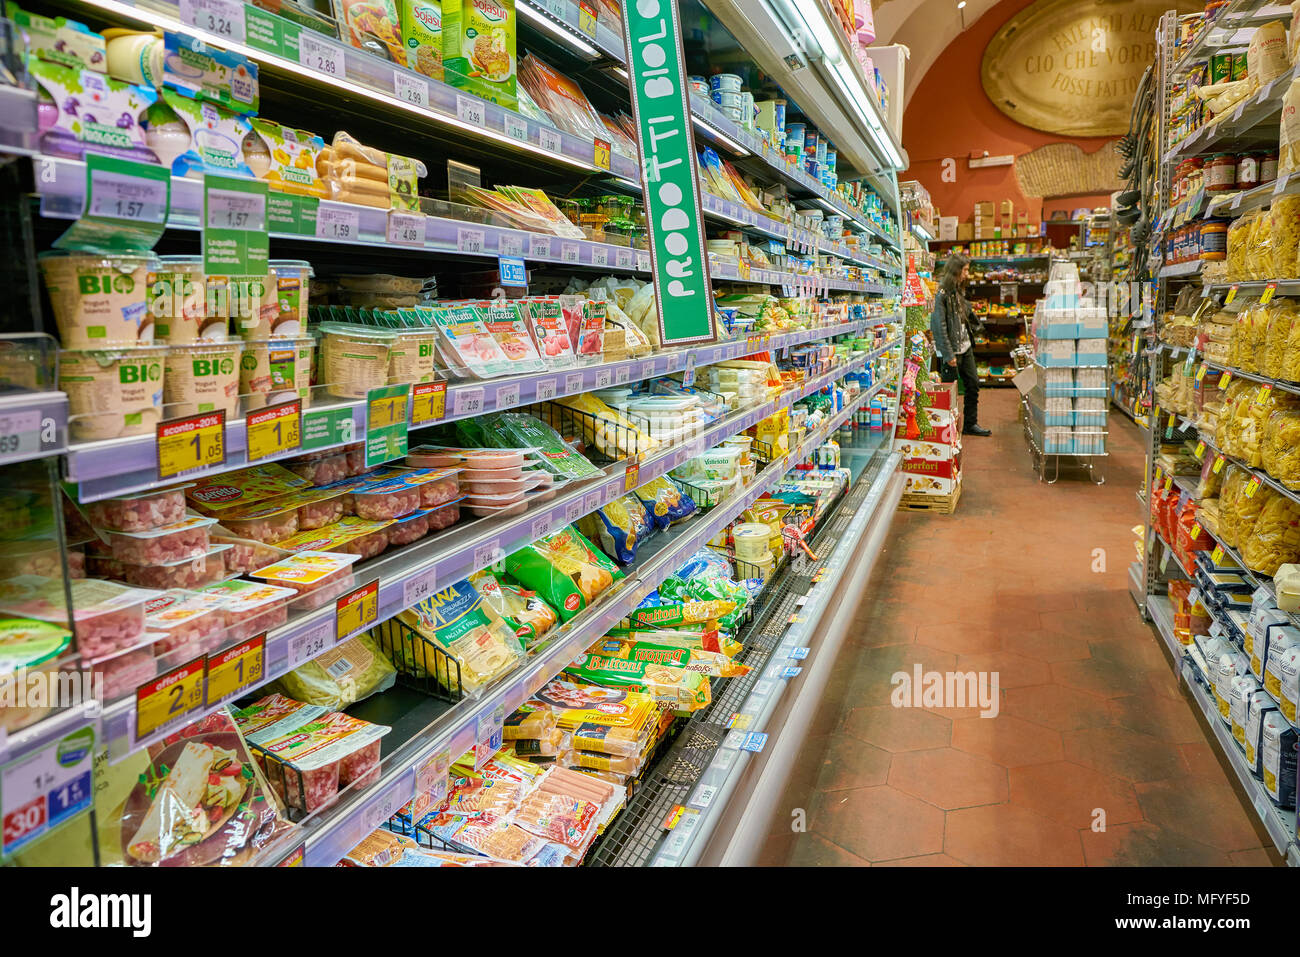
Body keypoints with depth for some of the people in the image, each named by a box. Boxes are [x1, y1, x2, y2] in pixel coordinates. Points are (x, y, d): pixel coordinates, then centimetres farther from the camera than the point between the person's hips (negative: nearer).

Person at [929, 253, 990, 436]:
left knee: (973, 384, 12)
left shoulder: (959, 291, 12)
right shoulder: (941, 294, -16)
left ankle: (971, 424, 22)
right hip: (951, 350, -9)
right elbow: (939, 326, -19)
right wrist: (949, 355, -20)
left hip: (966, 347, 9)